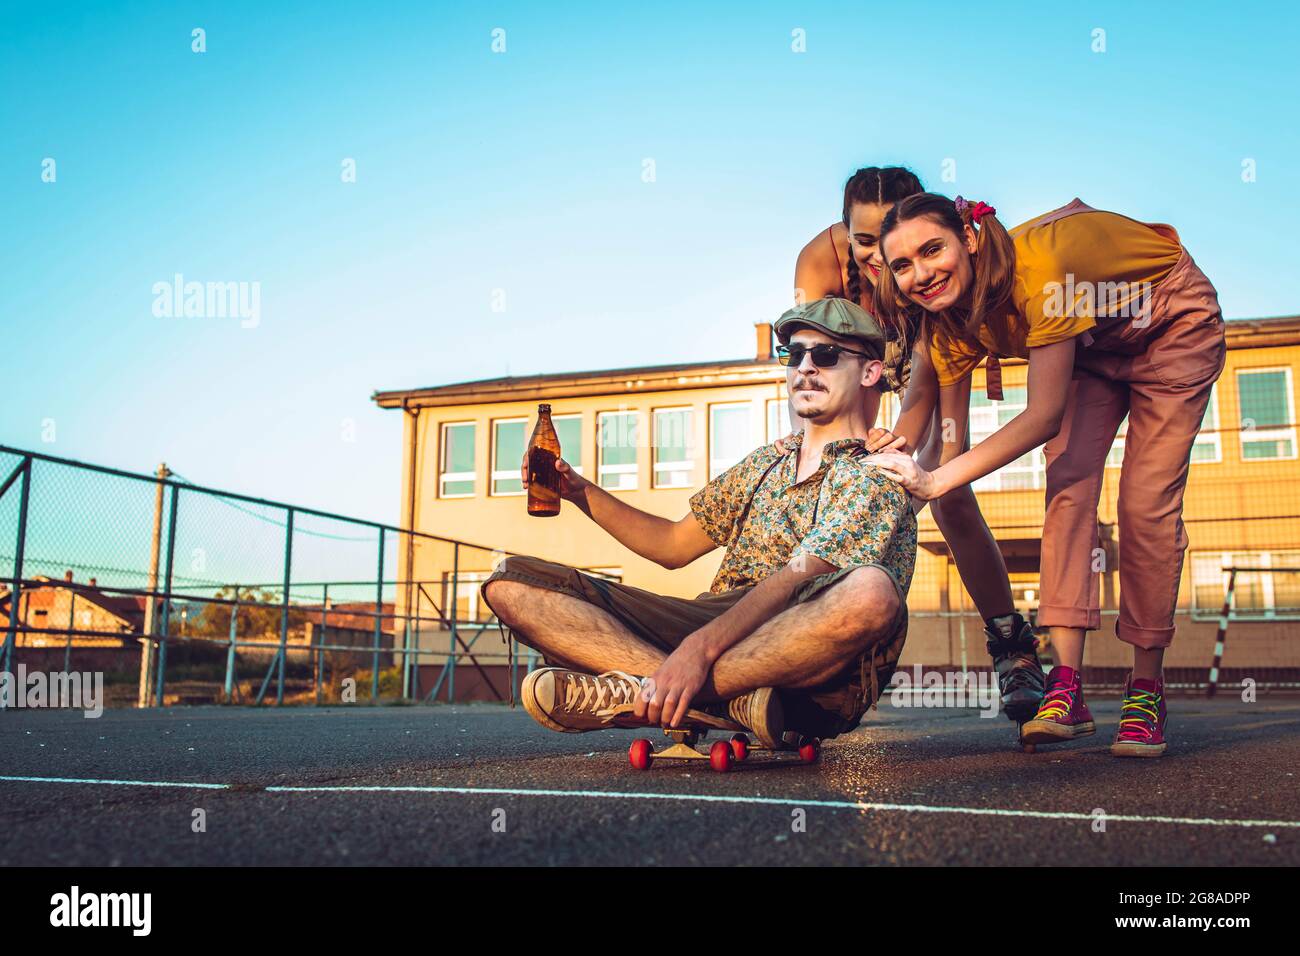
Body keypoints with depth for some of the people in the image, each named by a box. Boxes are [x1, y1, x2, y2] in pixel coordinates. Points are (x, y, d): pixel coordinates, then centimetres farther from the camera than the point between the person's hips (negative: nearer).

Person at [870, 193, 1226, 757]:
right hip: (1093, 347, 5)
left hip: (1174, 326, -5)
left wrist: (937, 480, -46)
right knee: (1068, 488, -15)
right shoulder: (951, 320, -20)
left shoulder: (1039, 266, -41)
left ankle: (1146, 688, -1)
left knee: (1147, 504, -12)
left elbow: (1044, 414, -40)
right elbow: (952, 441, -15)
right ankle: (1067, 685, -17)